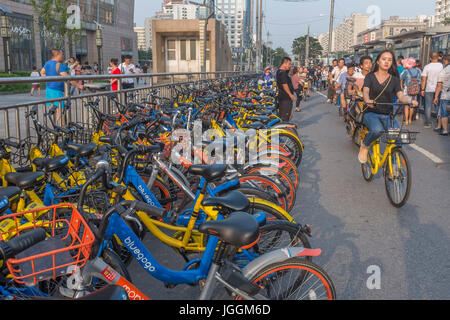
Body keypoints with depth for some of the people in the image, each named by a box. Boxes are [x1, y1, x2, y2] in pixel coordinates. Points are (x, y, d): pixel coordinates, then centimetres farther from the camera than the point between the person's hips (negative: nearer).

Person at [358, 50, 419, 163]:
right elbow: (365, 91, -13)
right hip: (371, 113, -2)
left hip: (388, 116, 3)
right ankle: (365, 146, -4)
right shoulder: (370, 77, 5)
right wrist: (367, 100, -37)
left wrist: (410, 100, -26)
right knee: (377, 130, -36)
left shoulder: (394, 79, 11)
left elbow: (400, 95, -2)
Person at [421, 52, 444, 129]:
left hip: (429, 89, -1)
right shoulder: (442, 66, -2)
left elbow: (423, 79, -6)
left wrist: (422, 89, -1)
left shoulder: (427, 67, -4)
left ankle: (428, 123, 4)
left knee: (428, 106, 4)